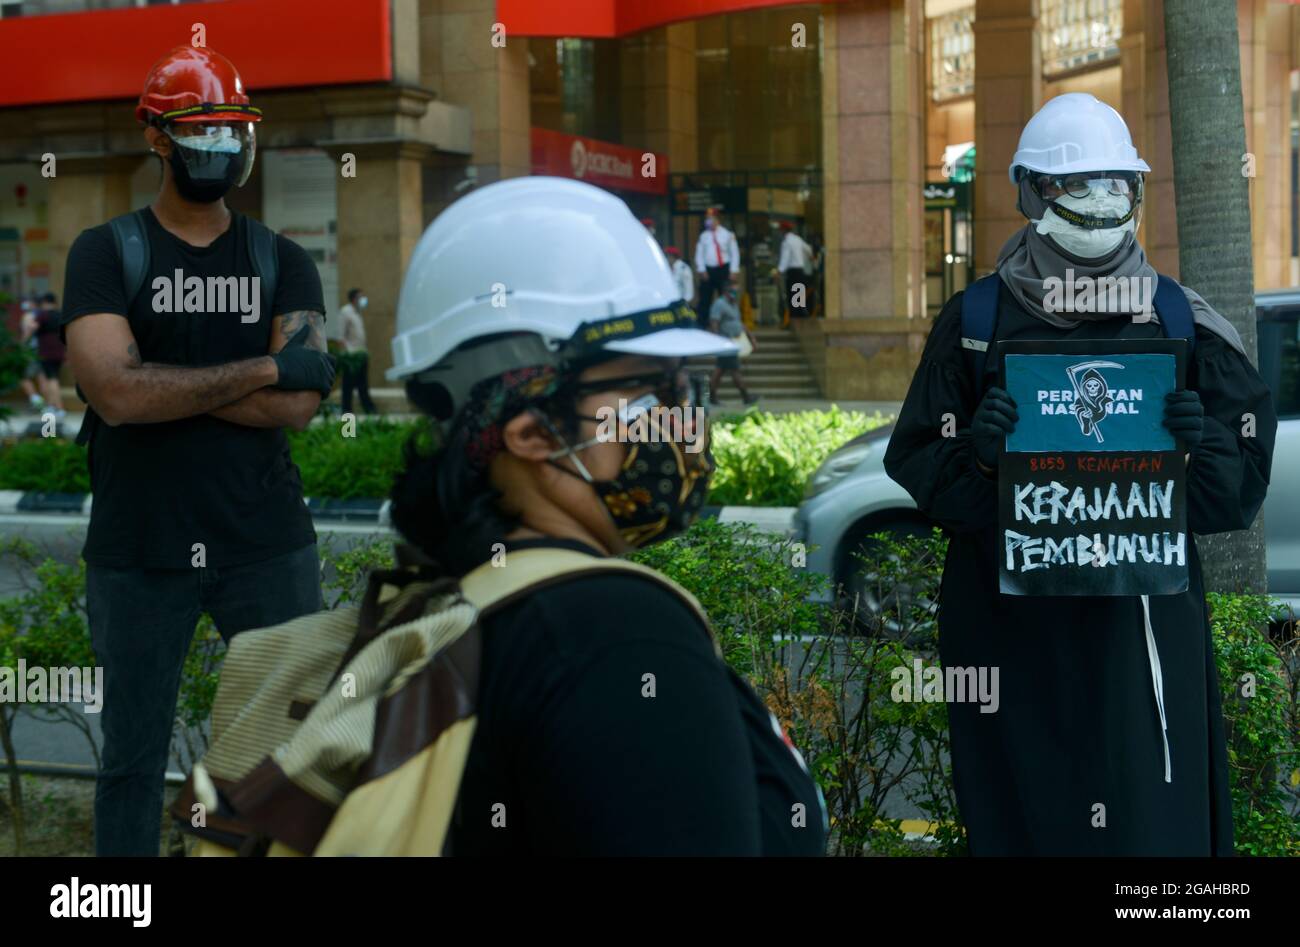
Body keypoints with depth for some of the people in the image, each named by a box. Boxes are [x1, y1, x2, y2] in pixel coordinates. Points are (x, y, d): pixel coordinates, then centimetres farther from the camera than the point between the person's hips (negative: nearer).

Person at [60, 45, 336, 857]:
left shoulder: (283, 263, 5)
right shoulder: (105, 254, -1)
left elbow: (299, 406, -10)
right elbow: (116, 391, -17)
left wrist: (160, 383, -14)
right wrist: (264, 369, -14)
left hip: (268, 544, 1)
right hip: (139, 548, -1)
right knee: (134, 757, 10)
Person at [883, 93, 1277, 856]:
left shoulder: (1176, 319, 6)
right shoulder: (976, 320, 1)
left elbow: (1236, 488, 7)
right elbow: (914, 464, 1)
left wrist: (1203, 442, -15)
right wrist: (972, 451, -19)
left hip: (1145, 613, 1)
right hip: (1013, 619, -1)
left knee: (1155, 816, 1)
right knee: (1028, 815, 2)